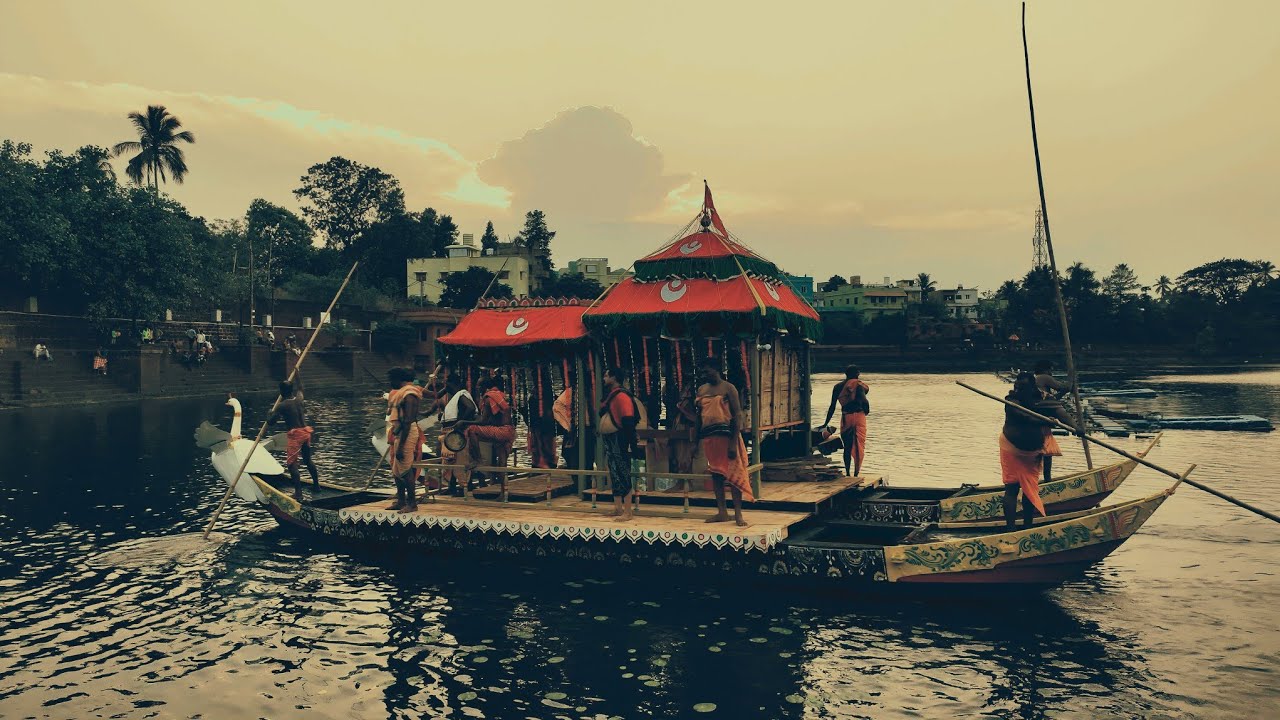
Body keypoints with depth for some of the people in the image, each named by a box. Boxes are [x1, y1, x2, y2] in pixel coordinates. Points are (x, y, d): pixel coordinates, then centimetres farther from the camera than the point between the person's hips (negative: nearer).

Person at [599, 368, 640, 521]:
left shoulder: (622, 396, -15)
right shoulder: (610, 395, 15)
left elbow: (628, 421, -20)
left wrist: (629, 443, -24)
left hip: (619, 440, -10)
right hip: (610, 440, 10)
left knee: (623, 476, -7)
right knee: (614, 475, 15)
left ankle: (627, 512, -4)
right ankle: (618, 508, 24)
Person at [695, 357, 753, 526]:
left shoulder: (728, 388, -5)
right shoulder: (702, 389, 13)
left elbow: (737, 415, -10)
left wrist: (734, 442, -17)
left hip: (726, 435, -6)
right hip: (709, 436, 6)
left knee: (733, 474, -5)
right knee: (715, 474, 10)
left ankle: (738, 514, -1)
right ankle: (722, 512, 18)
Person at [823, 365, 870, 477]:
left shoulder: (837, 387, 7)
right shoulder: (858, 385, -3)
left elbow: (832, 407, 6)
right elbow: (864, 401, -18)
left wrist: (826, 423, 10)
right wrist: (866, 411, 2)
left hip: (845, 417, 3)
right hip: (859, 416, -3)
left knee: (847, 447, 11)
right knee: (859, 445, 5)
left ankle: (847, 472, 11)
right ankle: (856, 472, 3)